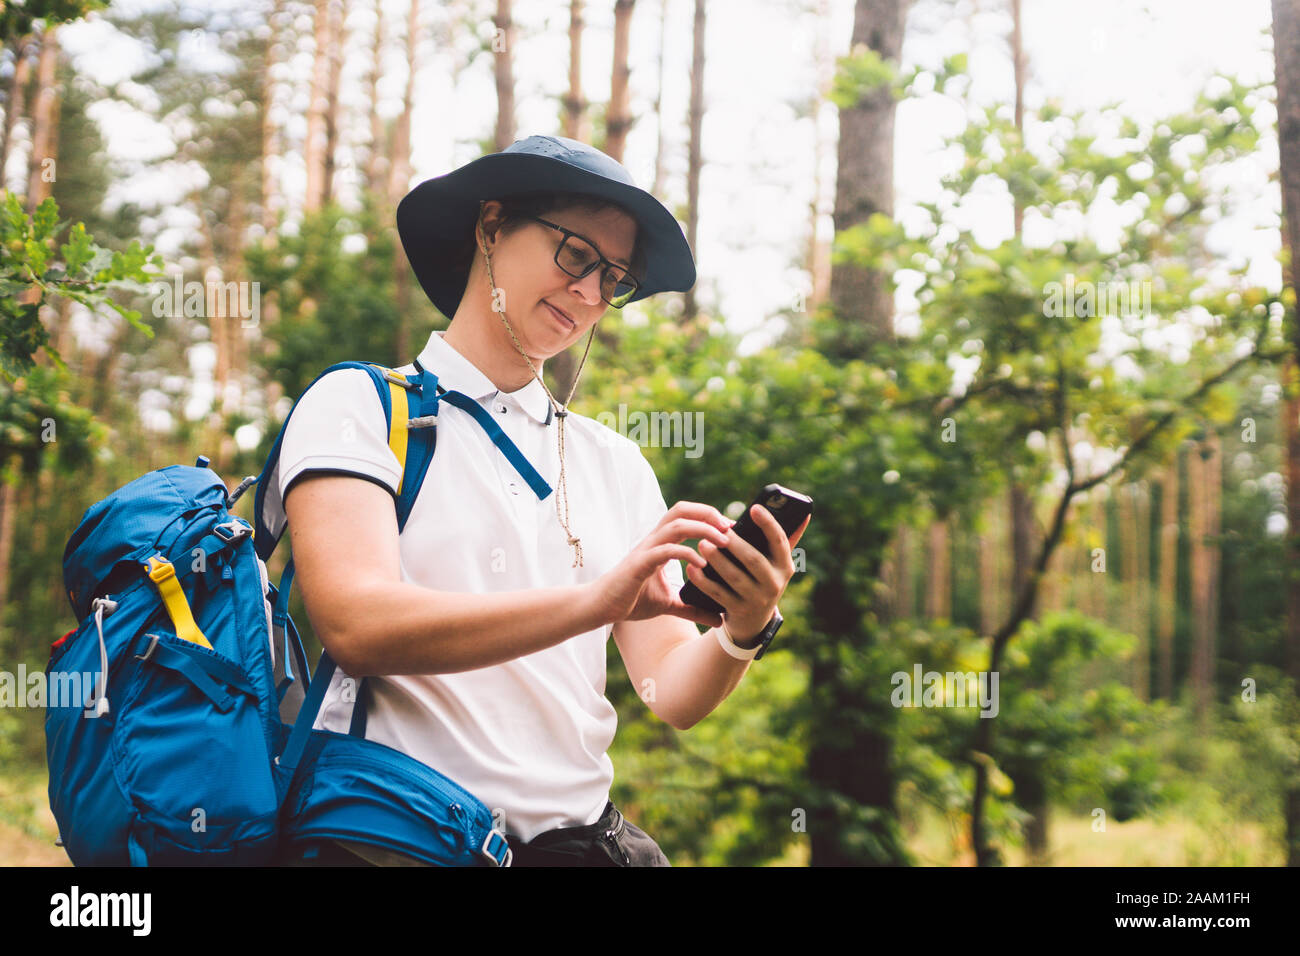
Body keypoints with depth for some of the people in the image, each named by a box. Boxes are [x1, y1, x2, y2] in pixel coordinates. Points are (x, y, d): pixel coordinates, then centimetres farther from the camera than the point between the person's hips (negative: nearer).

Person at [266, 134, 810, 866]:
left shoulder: (616, 464, 15)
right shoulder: (358, 407, 2)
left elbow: (673, 694, 7)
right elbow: (356, 626, -14)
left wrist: (742, 633, -14)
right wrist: (593, 602, -23)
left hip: (577, 836, 4)